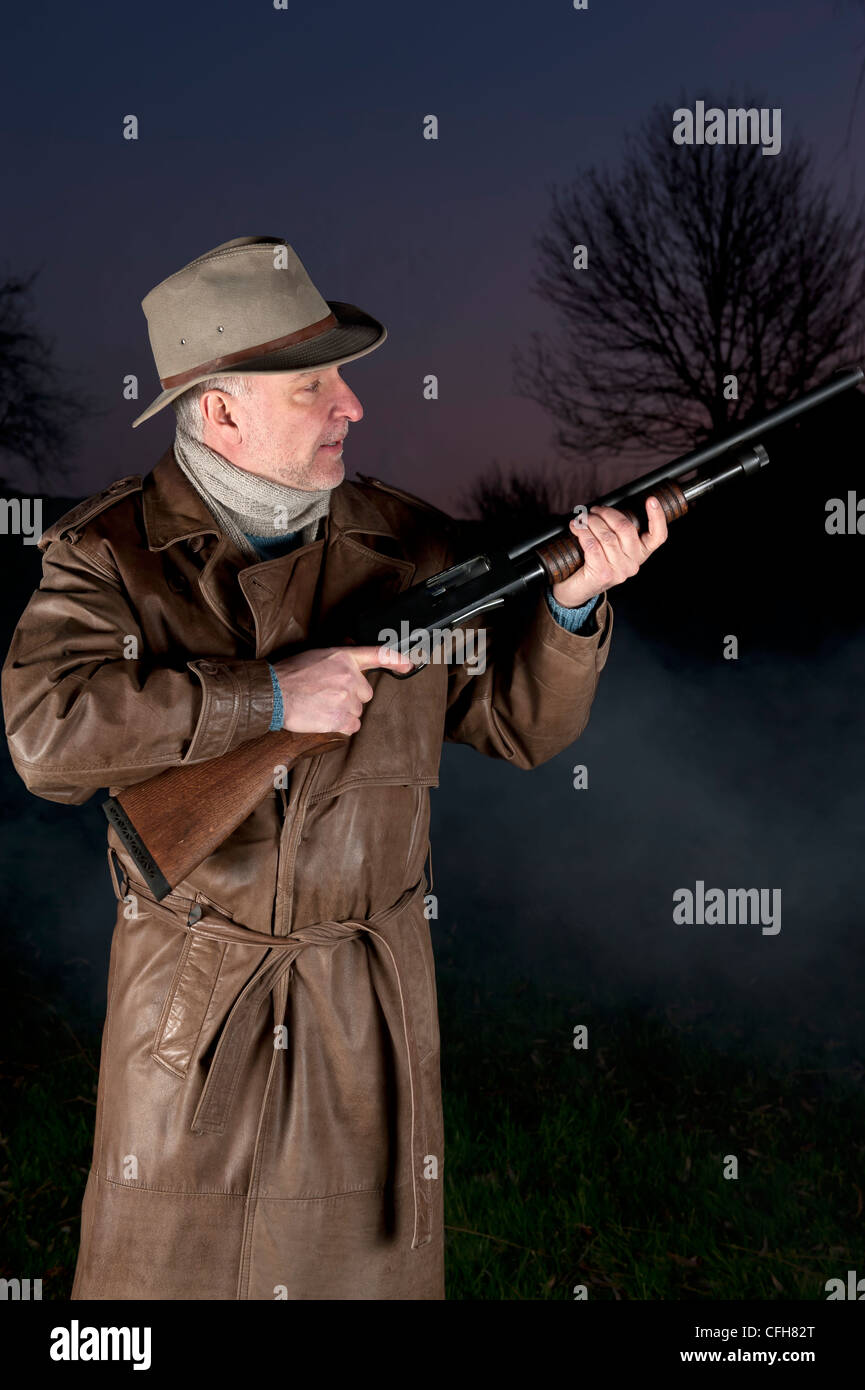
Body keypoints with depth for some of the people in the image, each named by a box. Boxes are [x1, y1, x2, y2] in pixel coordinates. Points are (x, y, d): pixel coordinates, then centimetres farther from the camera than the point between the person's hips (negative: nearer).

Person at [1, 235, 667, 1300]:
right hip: (185, 999, -2)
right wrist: (269, 697, -26)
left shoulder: (408, 546, -1)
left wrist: (571, 604, -13)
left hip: (370, 1001, 2)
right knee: (165, 1257, 12)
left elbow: (519, 726, 5)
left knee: (368, 1253, 13)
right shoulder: (109, 554, -8)